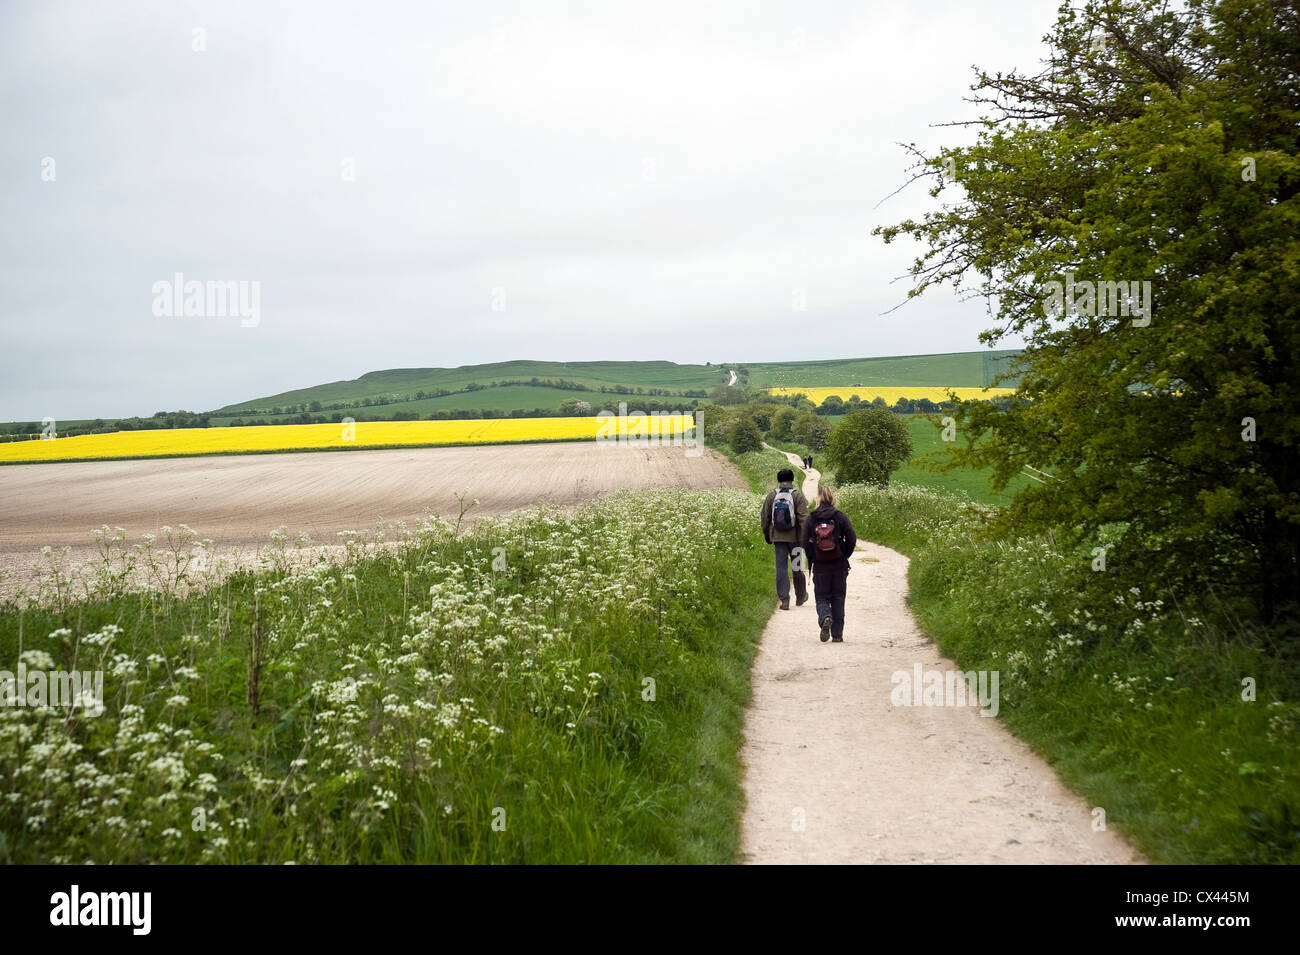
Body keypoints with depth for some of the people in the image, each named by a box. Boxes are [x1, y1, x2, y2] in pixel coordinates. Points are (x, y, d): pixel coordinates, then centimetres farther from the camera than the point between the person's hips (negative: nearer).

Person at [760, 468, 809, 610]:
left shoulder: (771, 495, 1)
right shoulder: (798, 495, -6)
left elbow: (765, 517, 6)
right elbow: (803, 518, -11)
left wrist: (767, 535, 17)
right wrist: (804, 538, -8)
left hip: (778, 537, 1)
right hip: (794, 537, -1)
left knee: (781, 567, 2)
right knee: (797, 567, 13)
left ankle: (784, 599, -5)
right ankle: (800, 597, 27)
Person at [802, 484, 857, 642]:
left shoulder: (811, 518, -4)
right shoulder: (841, 516, -4)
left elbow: (805, 542, -3)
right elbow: (852, 539, -6)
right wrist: (844, 556, 8)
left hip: (820, 566, -1)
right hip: (840, 566, 1)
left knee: (821, 597, 10)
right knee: (838, 598, 10)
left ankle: (825, 618, -22)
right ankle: (837, 635, 10)